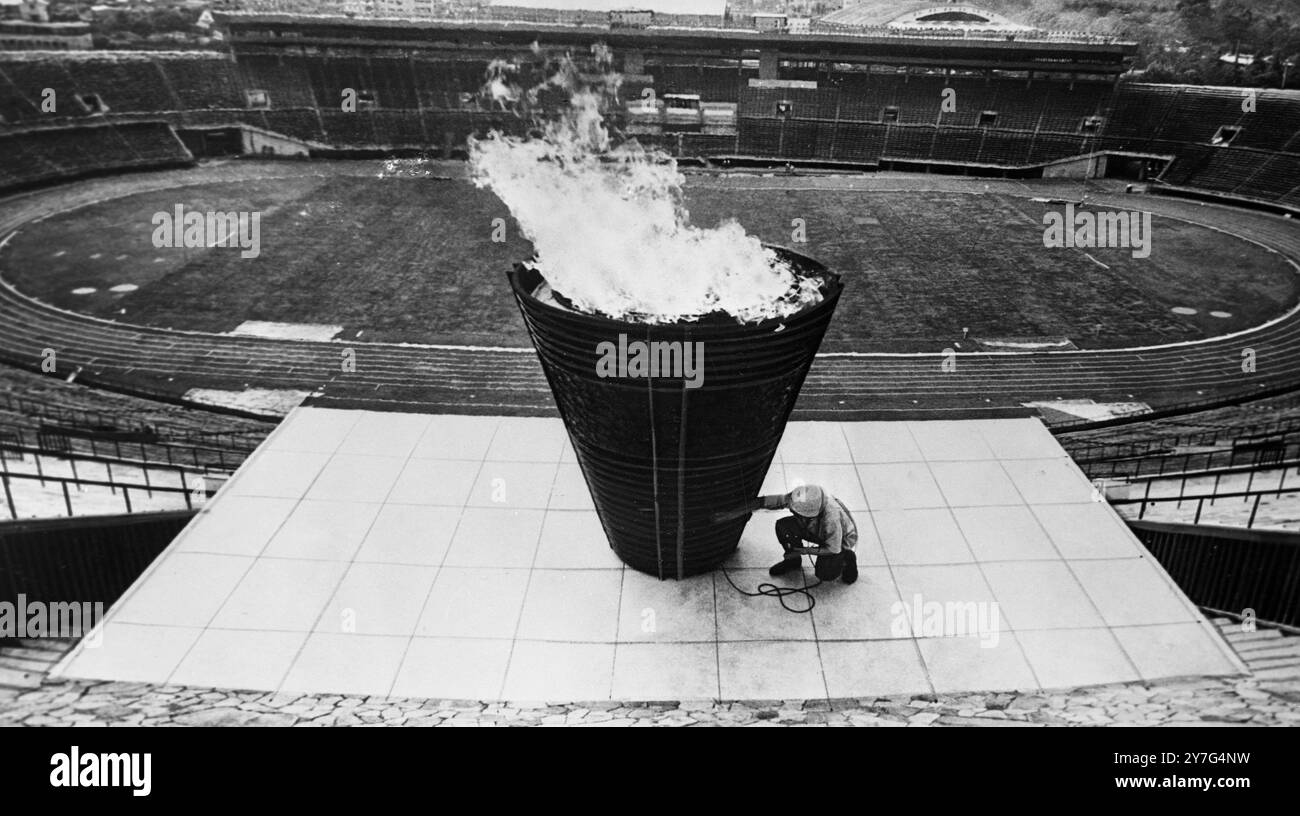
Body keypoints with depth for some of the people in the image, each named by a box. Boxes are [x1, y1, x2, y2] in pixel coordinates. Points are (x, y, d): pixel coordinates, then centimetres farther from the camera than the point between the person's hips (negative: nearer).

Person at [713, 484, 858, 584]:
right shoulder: (796, 499, -32)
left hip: (842, 538, -5)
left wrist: (801, 551, -23)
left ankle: (847, 558, 5)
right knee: (783, 526, -22)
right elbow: (763, 502, -29)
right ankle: (792, 561, 6)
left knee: (825, 573, -28)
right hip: (817, 529, 5)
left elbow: (833, 549, -29)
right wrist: (731, 514, -34)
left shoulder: (831, 518, -44)